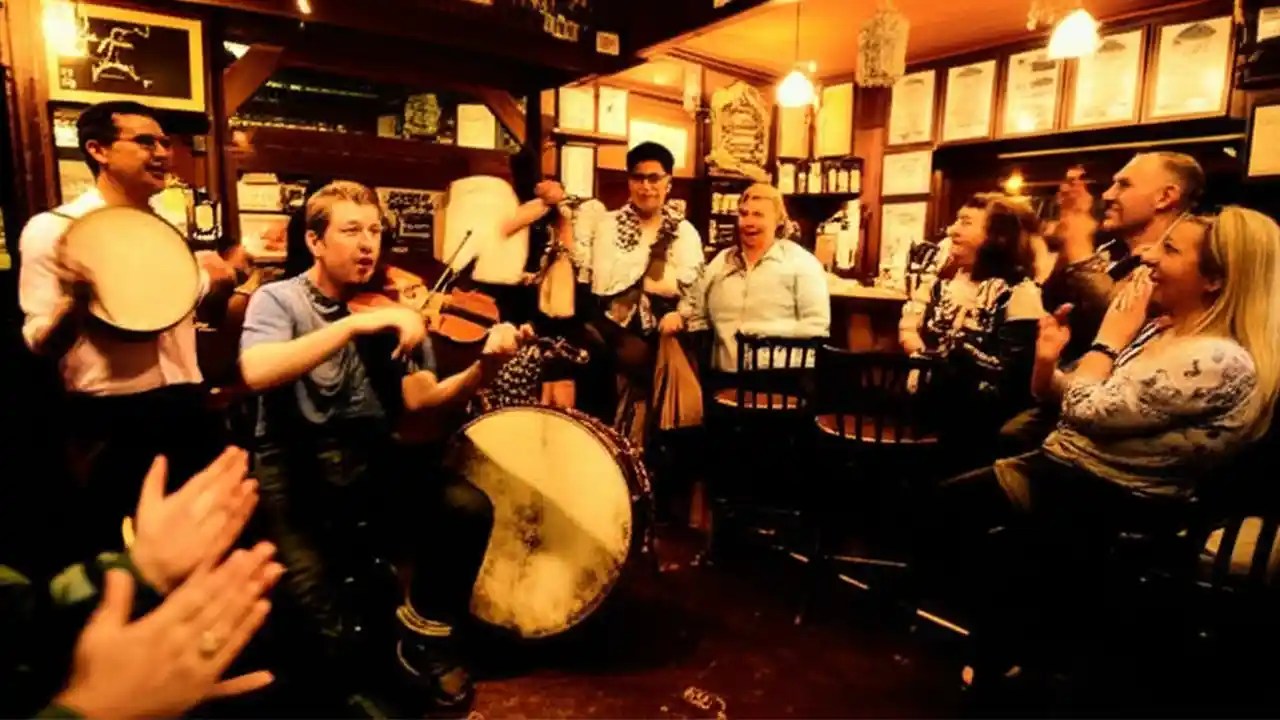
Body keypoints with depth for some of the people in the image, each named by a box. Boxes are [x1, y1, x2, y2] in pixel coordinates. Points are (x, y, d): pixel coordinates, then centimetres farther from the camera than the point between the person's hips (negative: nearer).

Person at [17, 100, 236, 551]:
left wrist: (218, 285, 0)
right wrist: (77, 302, -30)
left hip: (188, 410, 5)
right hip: (110, 421, -5)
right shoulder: (53, 229, -6)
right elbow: (39, 343, -10)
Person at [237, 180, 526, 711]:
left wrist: (484, 369, -27)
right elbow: (256, 373, -26)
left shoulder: (395, 309, 3)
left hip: (373, 460, 3)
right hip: (295, 467, -2)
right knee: (312, 609, -23)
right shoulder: (277, 300, -3)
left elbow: (420, 404, -8)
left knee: (469, 508, -21)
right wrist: (354, 323, -33)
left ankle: (425, 635, 6)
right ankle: (340, 680, 14)